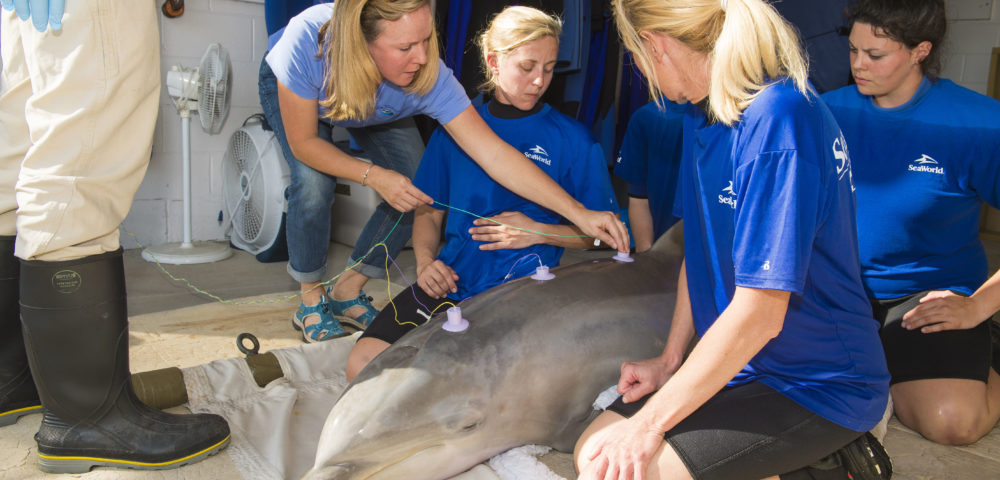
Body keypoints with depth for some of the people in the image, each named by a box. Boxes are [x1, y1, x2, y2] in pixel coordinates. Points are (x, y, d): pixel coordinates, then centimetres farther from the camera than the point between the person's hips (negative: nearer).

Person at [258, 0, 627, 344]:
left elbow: (494, 153, -41)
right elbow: (303, 143, -30)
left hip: (374, 108, 3)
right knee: (315, 185, -26)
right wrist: (374, 176, -40)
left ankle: (347, 292, 9)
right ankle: (311, 299, 1)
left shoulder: (430, 79, -40)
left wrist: (579, 214, -45)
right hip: (290, 90, -2)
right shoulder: (308, 40, -44)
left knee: (416, 189, -12)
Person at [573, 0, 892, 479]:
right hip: (741, 364, 9)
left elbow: (759, 313, -26)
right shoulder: (701, 113, 5)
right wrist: (669, 359, 6)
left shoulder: (777, 119, -25)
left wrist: (650, 423, -21)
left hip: (818, 383, -9)